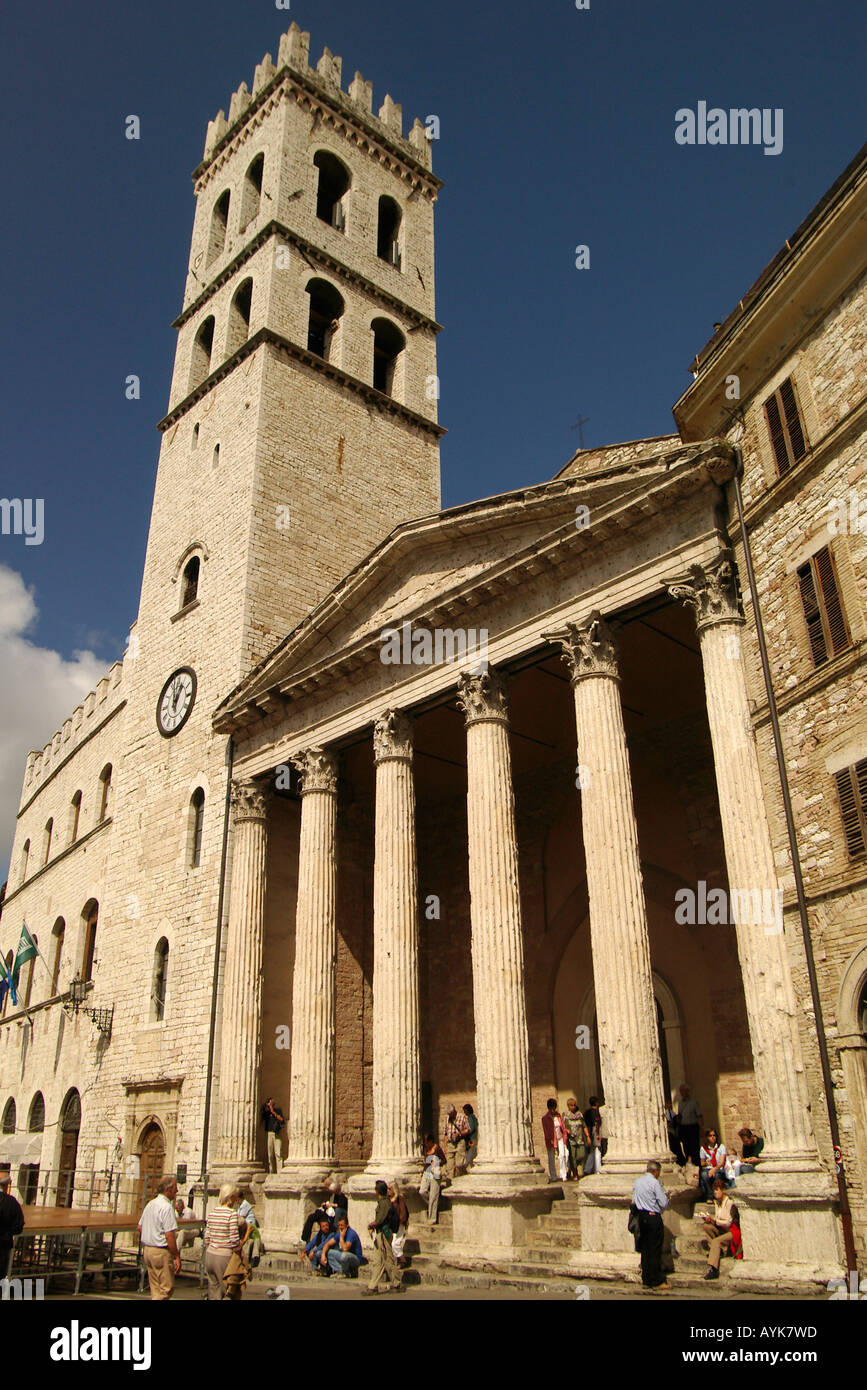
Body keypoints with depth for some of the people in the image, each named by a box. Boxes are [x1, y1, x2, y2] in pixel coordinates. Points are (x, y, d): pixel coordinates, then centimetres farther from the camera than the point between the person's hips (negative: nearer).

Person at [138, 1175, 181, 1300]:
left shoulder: (150, 1204, 10)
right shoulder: (167, 1207, -18)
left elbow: (140, 1228, 18)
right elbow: (169, 1236, -21)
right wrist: (177, 1257, -16)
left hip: (147, 1249, 9)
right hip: (161, 1252, -9)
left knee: (155, 1288, 17)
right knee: (166, 1288, -1)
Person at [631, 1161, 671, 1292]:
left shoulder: (637, 1182, 8)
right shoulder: (655, 1183, -14)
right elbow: (664, 1204, -13)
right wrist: (666, 1196, 6)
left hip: (641, 1216, 7)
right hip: (654, 1217, -7)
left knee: (645, 1249, 11)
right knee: (655, 1250, 0)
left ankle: (646, 1281, 16)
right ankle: (657, 1281, 5)